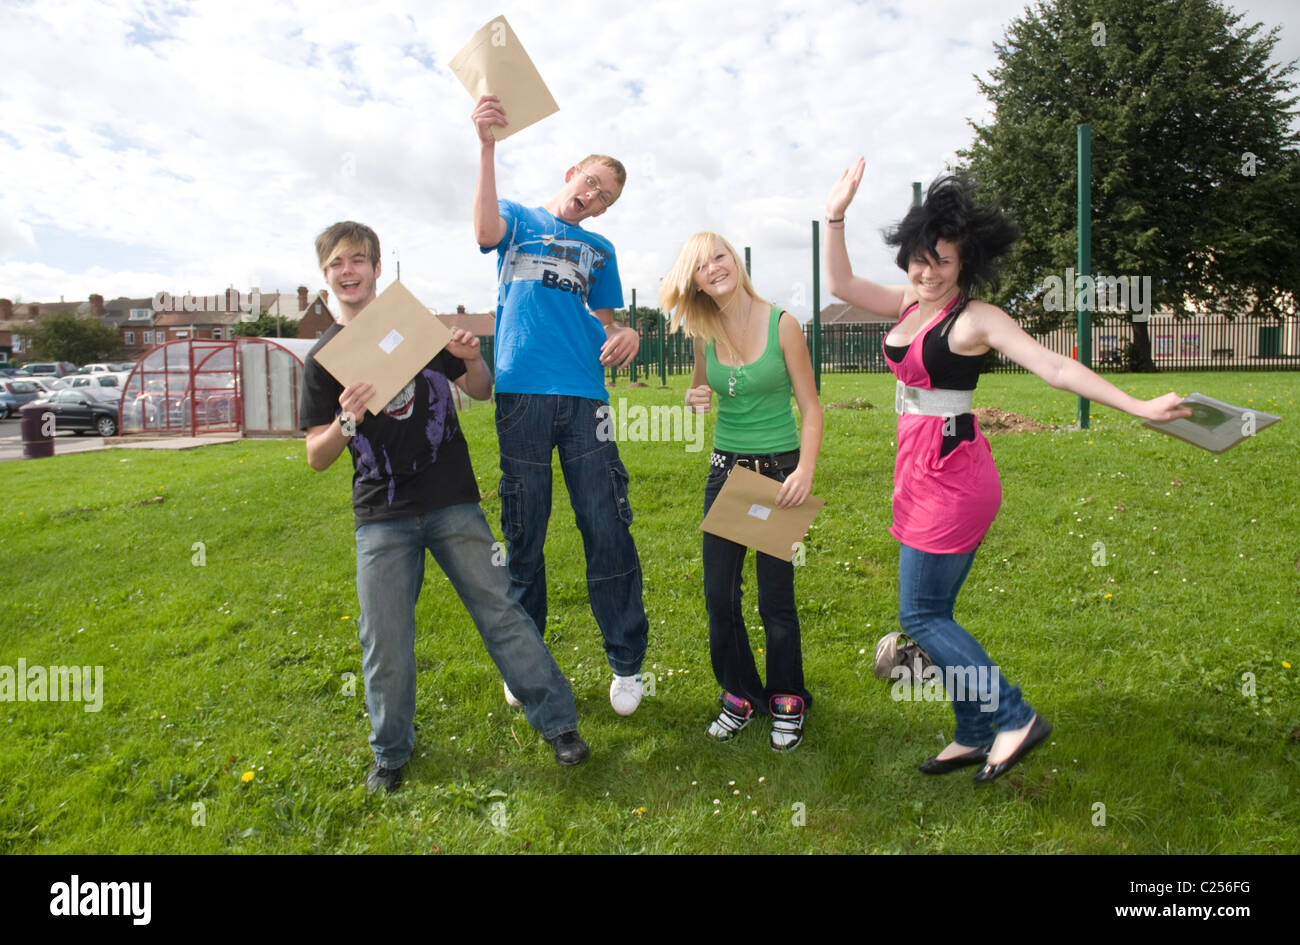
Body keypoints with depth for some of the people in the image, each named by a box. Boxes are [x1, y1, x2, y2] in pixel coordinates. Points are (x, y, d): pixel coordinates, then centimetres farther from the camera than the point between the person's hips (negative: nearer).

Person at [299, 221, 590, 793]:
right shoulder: (324, 359, 5)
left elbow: (482, 392, 13)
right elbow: (317, 458, 1)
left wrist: (471, 360, -9)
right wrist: (347, 422, -19)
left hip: (453, 503, 0)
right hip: (381, 517, 0)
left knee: (501, 611, 0)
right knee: (385, 642, 4)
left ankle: (559, 723, 12)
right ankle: (391, 753, 25)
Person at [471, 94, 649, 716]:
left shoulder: (599, 250, 24)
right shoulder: (520, 219, 15)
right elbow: (486, 230, -9)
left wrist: (626, 334, -2)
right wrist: (487, 146, -19)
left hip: (583, 393, 2)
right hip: (521, 391, -2)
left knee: (608, 531, -4)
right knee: (523, 535, 4)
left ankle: (626, 663, 9)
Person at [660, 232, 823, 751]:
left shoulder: (781, 324, -10)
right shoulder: (705, 333, 2)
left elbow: (810, 407, -7)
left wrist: (806, 469, -22)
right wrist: (695, 397, -5)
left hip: (779, 470, -4)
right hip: (725, 469, 4)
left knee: (775, 596, 2)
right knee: (719, 595, 6)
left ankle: (787, 701, 25)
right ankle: (739, 696, 27)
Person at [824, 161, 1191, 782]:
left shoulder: (975, 318, -11)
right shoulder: (908, 304, 10)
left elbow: (1057, 368, -17)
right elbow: (841, 283, 16)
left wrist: (1138, 406, -26)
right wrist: (836, 214, 8)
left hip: (950, 477, -8)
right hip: (923, 475, 8)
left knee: (920, 616, -3)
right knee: (932, 615, 14)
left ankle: (1015, 718, 10)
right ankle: (975, 736, 27)